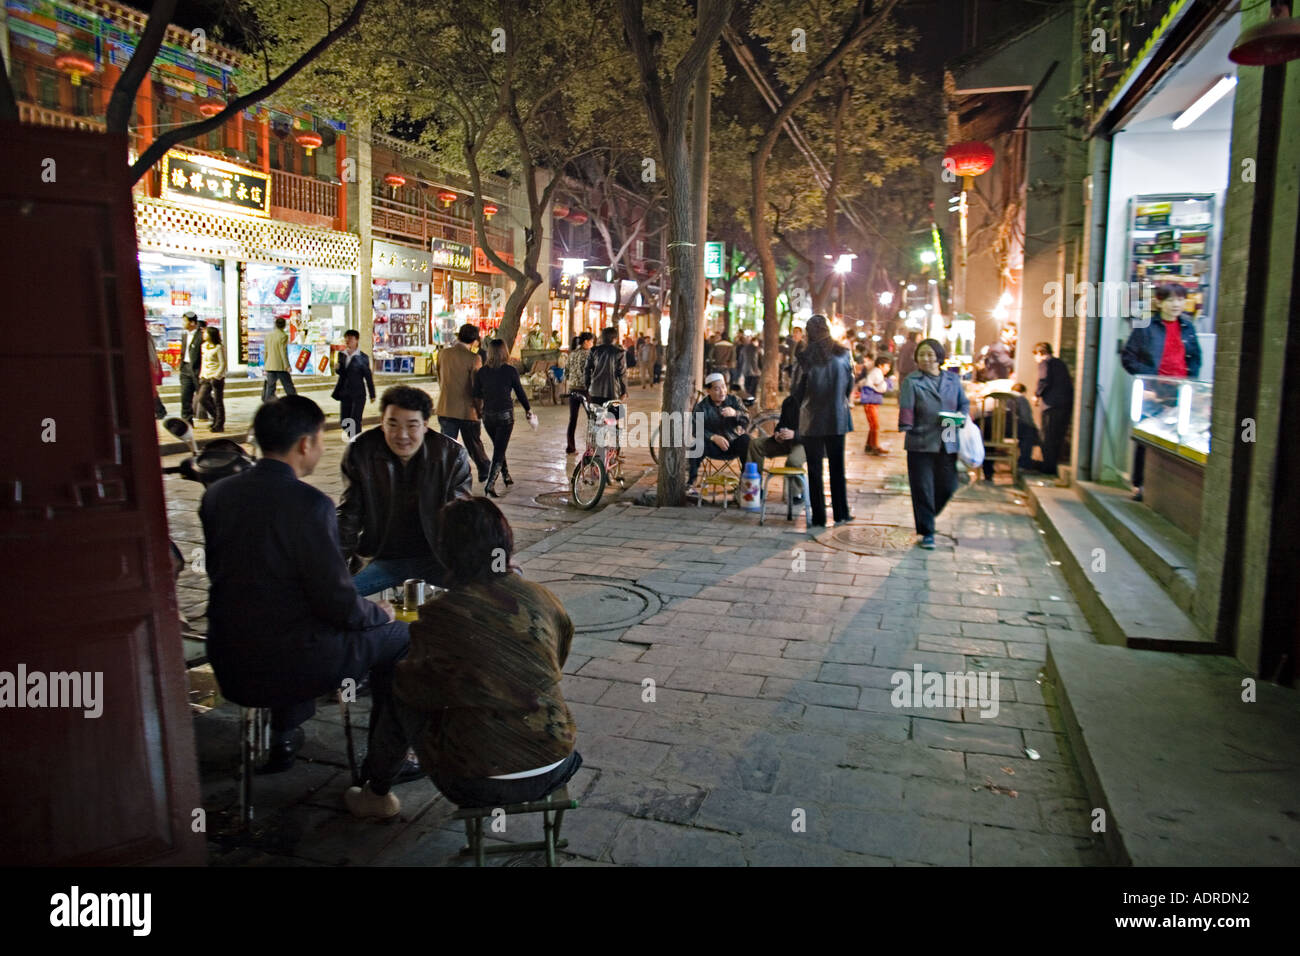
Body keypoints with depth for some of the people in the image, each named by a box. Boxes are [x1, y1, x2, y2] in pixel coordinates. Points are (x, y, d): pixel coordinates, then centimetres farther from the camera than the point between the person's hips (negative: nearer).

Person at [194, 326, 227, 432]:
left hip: (217, 378, -7)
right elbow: (203, 362, 19)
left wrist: (216, 377, -17)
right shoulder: (204, 346, 12)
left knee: (218, 401, -2)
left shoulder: (219, 347, -9)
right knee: (201, 398, -1)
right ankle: (215, 416, 18)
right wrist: (202, 375, 12)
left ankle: (219, 425, 6)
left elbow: (223, 364, -11)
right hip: (206, 377, 7)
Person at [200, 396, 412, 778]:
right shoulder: (308, 503, -21)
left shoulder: (216, 494, 0)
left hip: (228, 666, 7)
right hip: (287, 666, -7)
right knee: (398, 635, 12)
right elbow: (339, 605, -19)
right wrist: (377, 613, 3)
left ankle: (282, 740, 41)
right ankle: (385, 760, 21)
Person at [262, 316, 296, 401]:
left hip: (270, 366, 5)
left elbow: (266, 351, 13)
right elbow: (283, 351, -15)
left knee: (270, 386, 6)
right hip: (280, 366, -5)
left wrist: (265, 365, 20)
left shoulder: (268, 335, 9)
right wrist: (287, 365, -13)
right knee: (288, 386, 2)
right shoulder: (283, 336, -10)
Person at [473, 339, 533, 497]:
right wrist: (528, 409, 15)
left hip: (488, 416, 4)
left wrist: (478, 412, 23)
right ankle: (490, 485, -14)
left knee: (498, 447, 23)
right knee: (499, 451, -2)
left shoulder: (481, 372, 1)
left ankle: (507, 477, 33)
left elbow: (477, 396, 6)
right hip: (505, 415, -3)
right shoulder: (511, 370, -7)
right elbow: (520, 392, 1)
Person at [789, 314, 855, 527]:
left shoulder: (805, 358, -11)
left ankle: (819, 518, 8)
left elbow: (796, 392, -6)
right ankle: (840, 513, 20)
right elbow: (850, 387, 6)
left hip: (812, 421, -2)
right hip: (837, 419, 2)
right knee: (837, 467, 14)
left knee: (815, 469, 5)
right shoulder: (843, 354, -3)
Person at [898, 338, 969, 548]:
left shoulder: (953, 380, 11)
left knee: (947, 486, 8)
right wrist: (906, 427, -24)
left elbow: (964, 403, 16)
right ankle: (927, 533, 12)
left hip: (947, 443, 4)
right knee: (923, 489, 0)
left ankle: (927, 516, 35)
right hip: (921, 443, -3)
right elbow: (906, 408, -9)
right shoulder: (911, 382, 0)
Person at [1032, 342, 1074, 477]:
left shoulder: (1044, 363, -1)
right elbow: (1069, 382, 23)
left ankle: (1049, 467, -3)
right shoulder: (1061, 363, 23)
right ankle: (1058, 464, 17)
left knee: (1048, 437, -3)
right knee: (1059, 436, 13)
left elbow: (1044, 381, -15)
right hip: (1067, 403, 7)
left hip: (1052, 404, -7)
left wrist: (1037, 395, -1)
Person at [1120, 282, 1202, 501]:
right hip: (1154, 392, -4)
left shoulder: (1188, 326, 10)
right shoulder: (1147, 327, -3)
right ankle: (1138, 485, 12)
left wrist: (1191, 381, 5)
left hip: (1181, 392, 4)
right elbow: (1127, 357, -3)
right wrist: (1148, 376, -11)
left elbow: (1196, 357, 19)